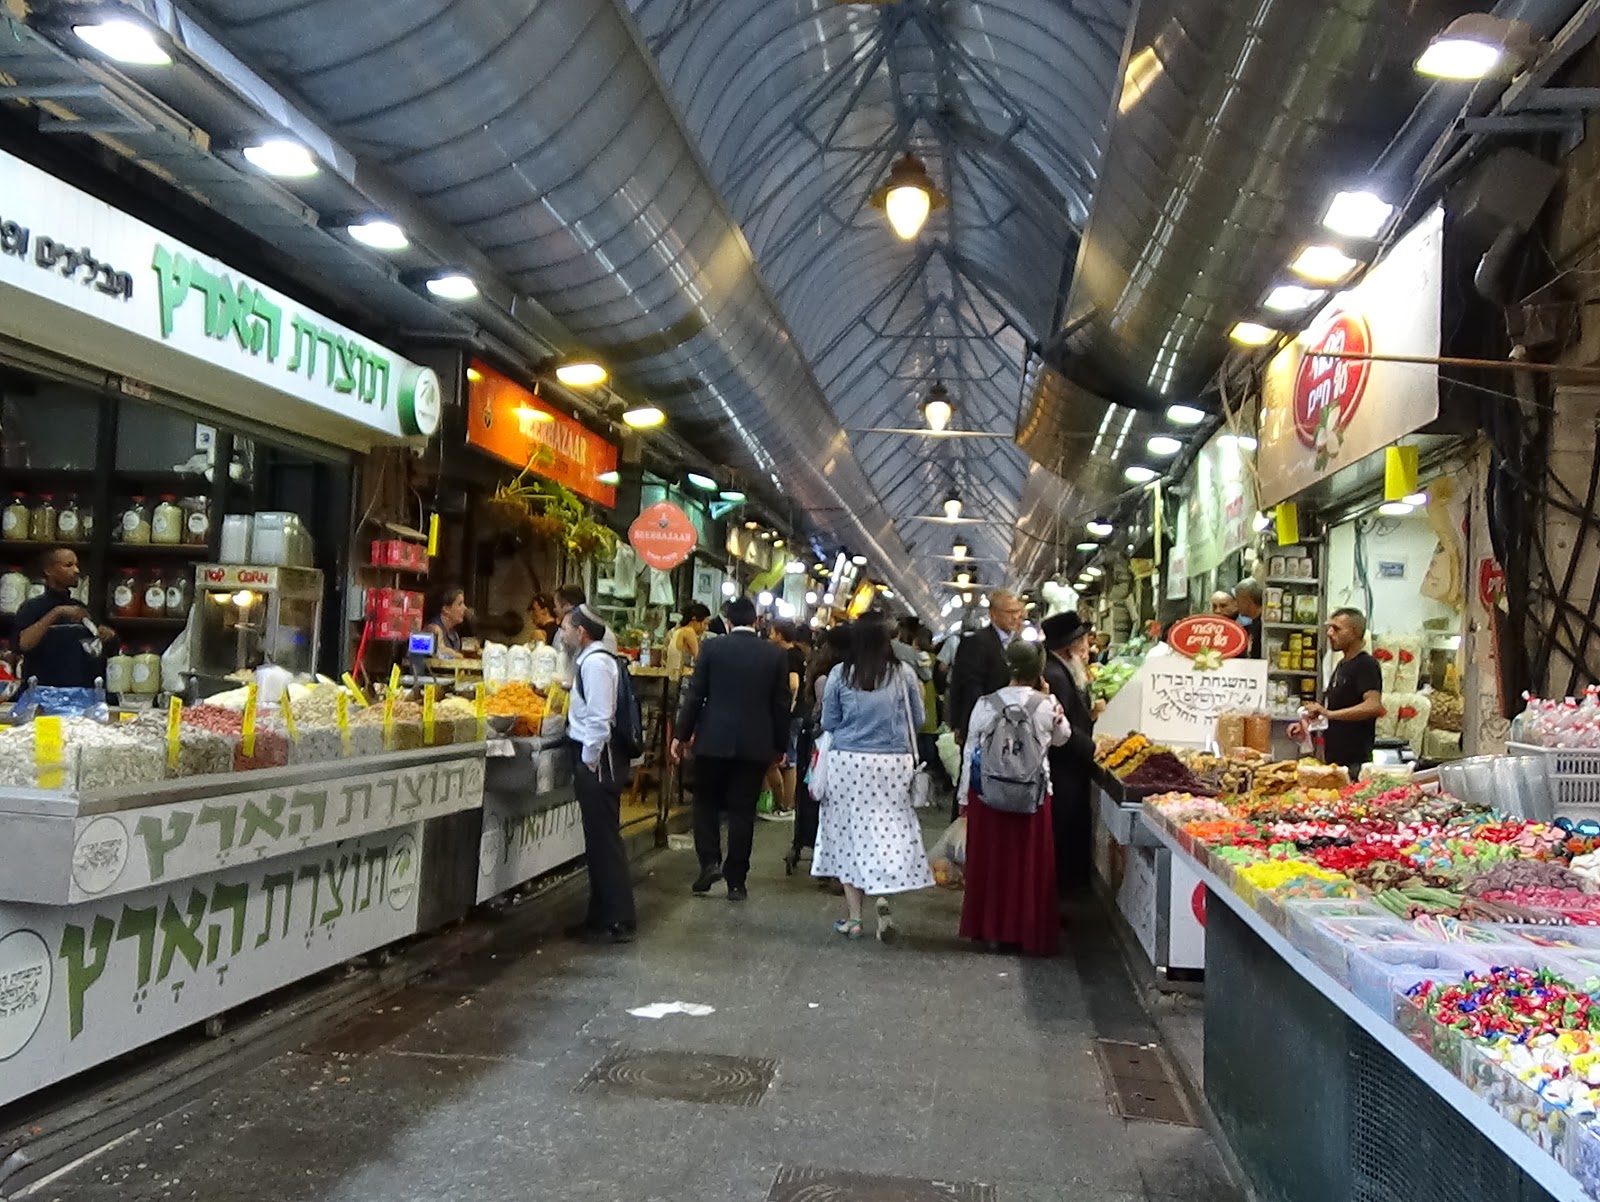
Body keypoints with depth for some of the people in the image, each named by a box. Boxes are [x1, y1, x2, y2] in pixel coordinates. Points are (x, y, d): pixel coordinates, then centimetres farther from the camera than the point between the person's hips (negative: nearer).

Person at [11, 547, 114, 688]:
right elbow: (21, 644, -21)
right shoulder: (33, 607, -4)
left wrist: (108, 634, -2)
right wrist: (56, 613, -24)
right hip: (45, 693, -5)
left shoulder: (81, 608, 12)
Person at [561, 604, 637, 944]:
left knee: (604, 840, -3)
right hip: (594, 756, 10)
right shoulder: (592, 659, 14)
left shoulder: (595, 662, -17)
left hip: (597, 759, -10)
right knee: (599, 839, 16)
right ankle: (604, 916, 25)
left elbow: (599, 717, -23)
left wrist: (589, 762, -18)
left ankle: (619, 922, 4)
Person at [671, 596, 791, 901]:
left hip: (714, 740, -1)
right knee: (742, 811, 7)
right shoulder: (776, 654, 0)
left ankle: (710, 861, 2)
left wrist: (681, 735, 4)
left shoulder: (711, 647, -4)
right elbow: (781, 704, 2)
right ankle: (736, 881, 10)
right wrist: (780, 745, 12)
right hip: (755, 743, 1)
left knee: (706, 801, 17)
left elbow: (694, 694, -4)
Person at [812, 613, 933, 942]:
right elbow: (917, 719, 5)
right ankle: (883, 897, -11)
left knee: (850, 834, 8)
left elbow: (828, 723, 3)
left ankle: (853, 917, 13)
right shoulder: (903, 674, -4)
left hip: (848, 762, 0)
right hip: (893, 763, 0)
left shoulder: (840, 674, -4)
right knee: (889, 831, 9)